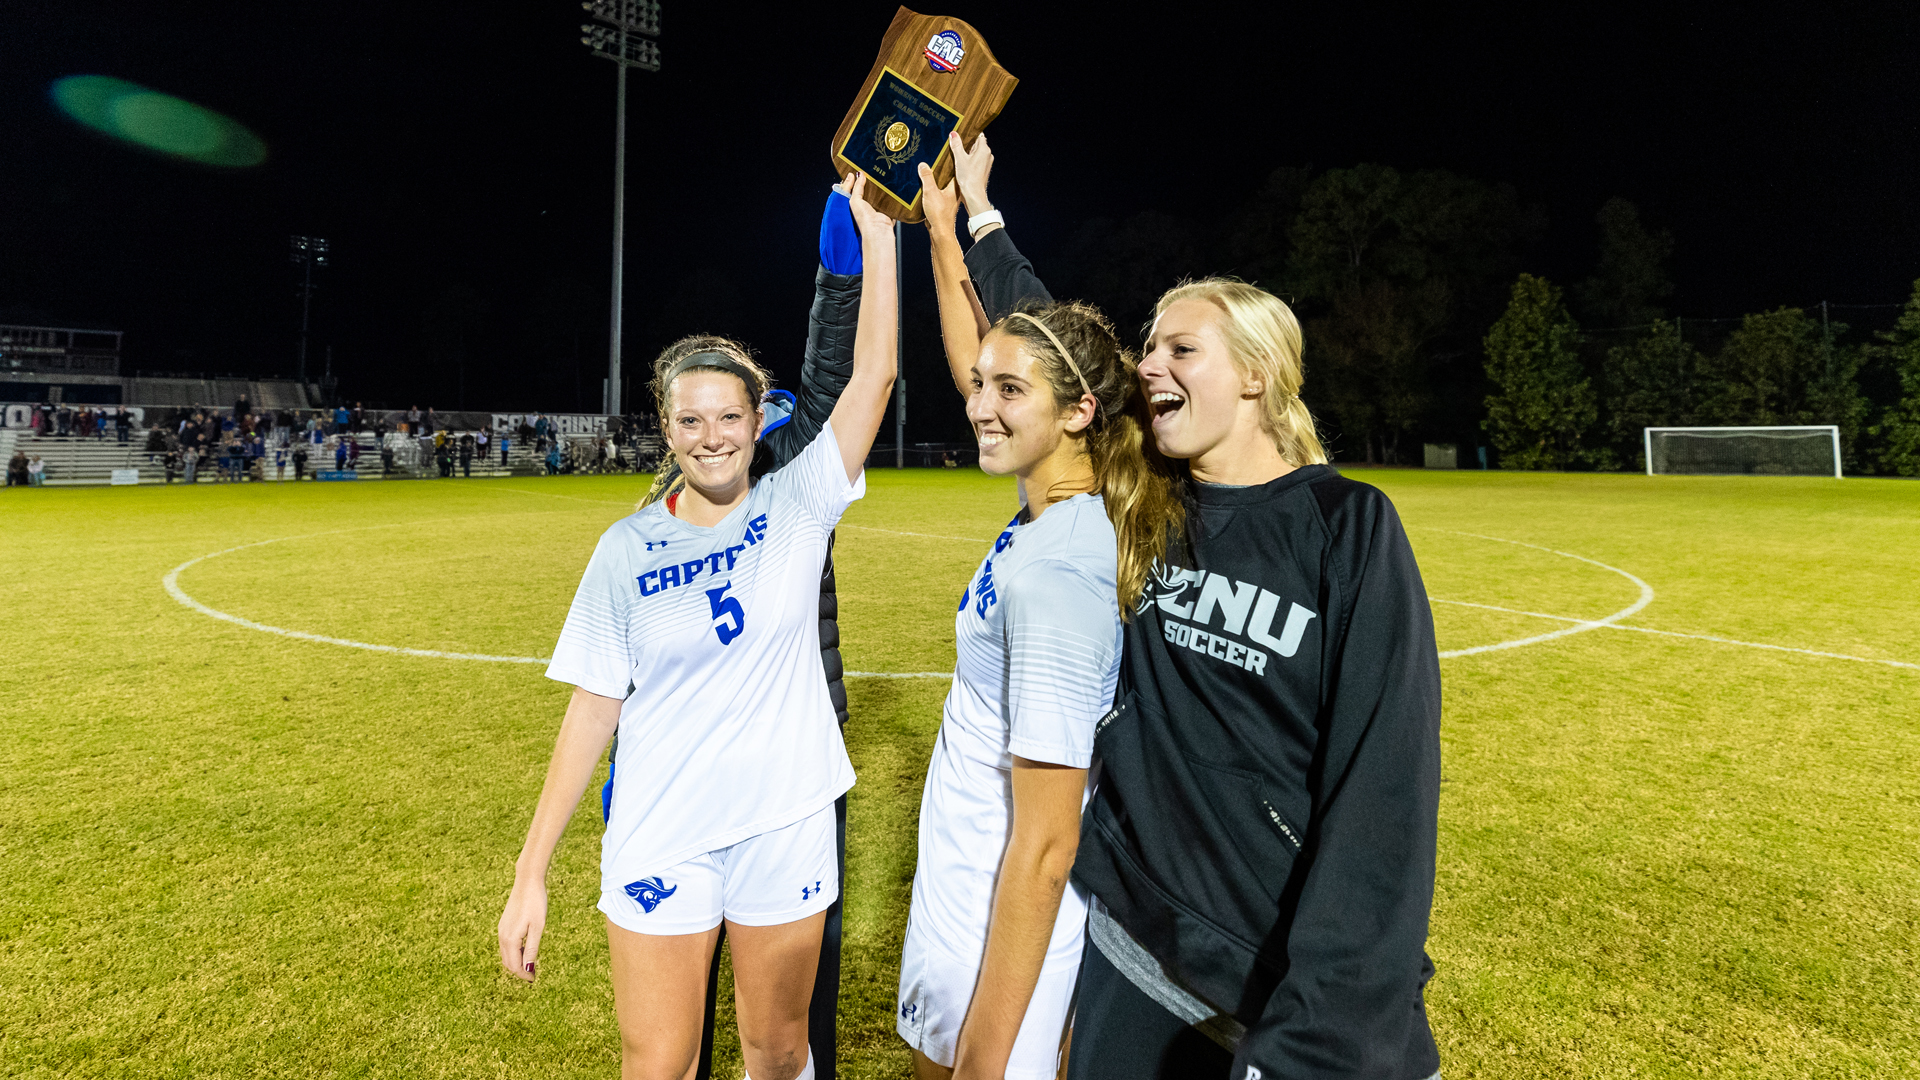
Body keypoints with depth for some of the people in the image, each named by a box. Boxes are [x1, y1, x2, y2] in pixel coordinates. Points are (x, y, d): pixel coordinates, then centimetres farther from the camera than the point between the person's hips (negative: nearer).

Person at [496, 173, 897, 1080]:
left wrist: (875, 230, -11)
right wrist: (530, 875, -3)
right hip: (660, 840, 0)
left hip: (787, 826, 0)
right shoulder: (627, 550, -4)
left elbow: (872, 375, -11)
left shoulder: (797, 507, -5)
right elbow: (594, 708, -2)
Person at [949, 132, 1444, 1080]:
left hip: (1301, 993, -4)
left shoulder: (1347, 527, -13)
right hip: (1131, 953, 4)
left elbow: (1384, 792, -18)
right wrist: (978, 208, 16)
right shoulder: (1140, 512, 0)